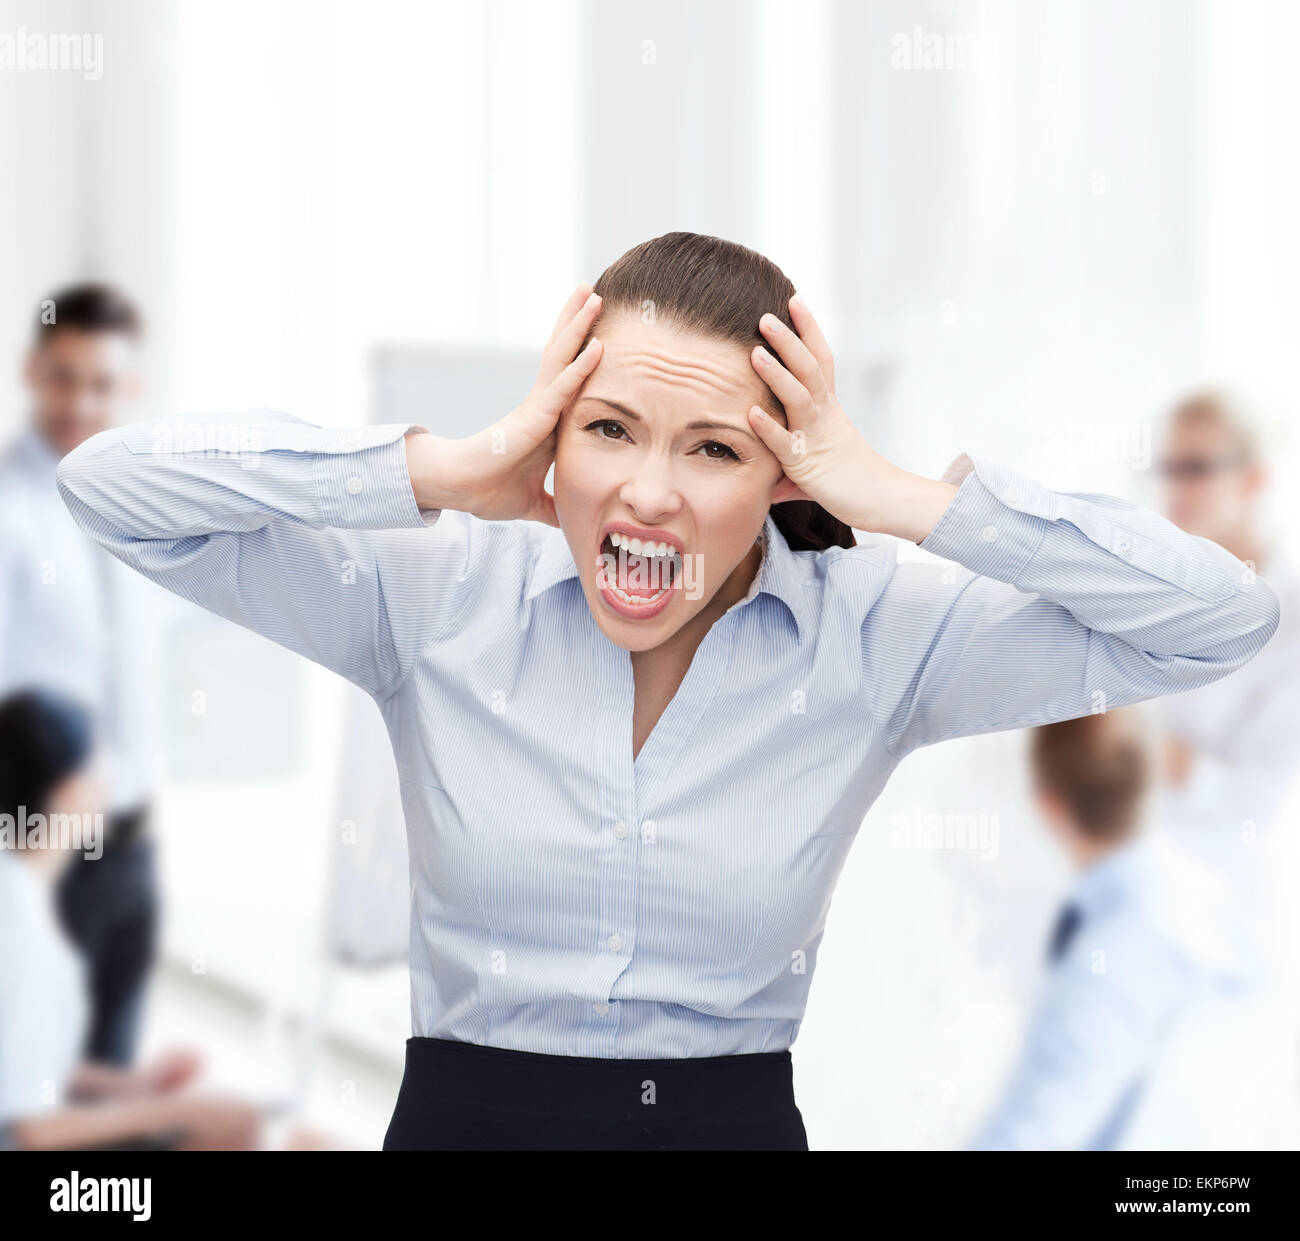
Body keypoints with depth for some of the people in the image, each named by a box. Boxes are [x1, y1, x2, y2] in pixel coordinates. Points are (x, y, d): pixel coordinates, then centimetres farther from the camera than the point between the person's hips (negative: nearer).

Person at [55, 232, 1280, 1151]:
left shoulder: (872, 636, -4)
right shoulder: (436, 593, -4)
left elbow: (1225, 616, -8)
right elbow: (109, 484, -10)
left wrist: (905, 502, -15)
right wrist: (445, 470, -15)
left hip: (739, 1117, 2)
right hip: (464, 1109, -1)